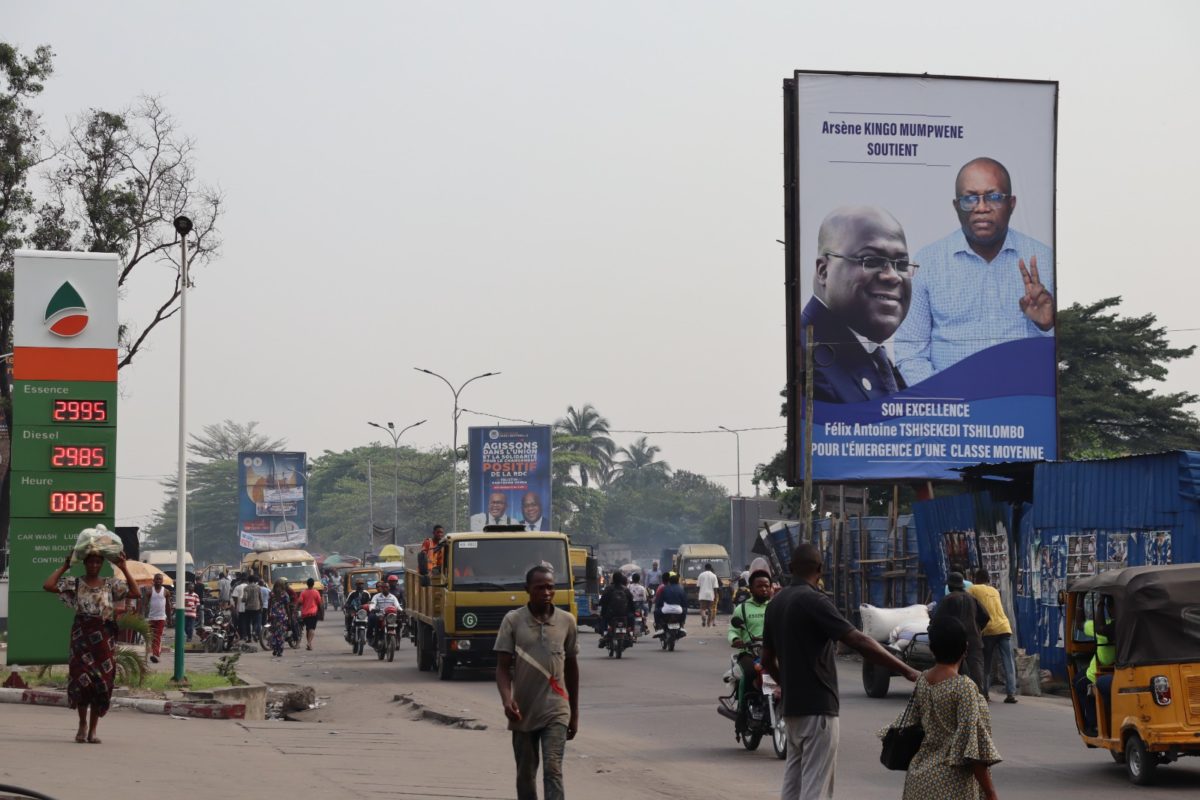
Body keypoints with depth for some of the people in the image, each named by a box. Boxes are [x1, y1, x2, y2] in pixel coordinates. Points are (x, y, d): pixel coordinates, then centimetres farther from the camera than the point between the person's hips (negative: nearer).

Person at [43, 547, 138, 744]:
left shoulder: (111, 584, 8)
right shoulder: (74, 584, 6)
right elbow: (48, 586, -6)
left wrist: (124, 569, -7)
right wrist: (65, 566, 1)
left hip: (104, 639, 1)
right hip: (82, 636, -1)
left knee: (102, 682, 0)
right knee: (81, 679, -9)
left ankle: (93, 729, 11)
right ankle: (82, 724, 12)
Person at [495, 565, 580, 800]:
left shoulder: (566, 621, 2)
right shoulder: (513, 620, -2)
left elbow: (571, 668, 10)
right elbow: (503, 666, -3)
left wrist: (574, 714, 13)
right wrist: (506, 699, -22)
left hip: (556, 712, -1)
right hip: (523, 713, 1)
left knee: (553, 770, -13)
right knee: (525, 776, 11)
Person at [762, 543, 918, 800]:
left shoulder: (776, 603, 10)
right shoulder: (814, 601, -16)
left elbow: (767, 659, 16)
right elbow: (859, 641, -23)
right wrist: (907, 671, -23)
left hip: (792, 706, 8)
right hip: (817, 707, -8)